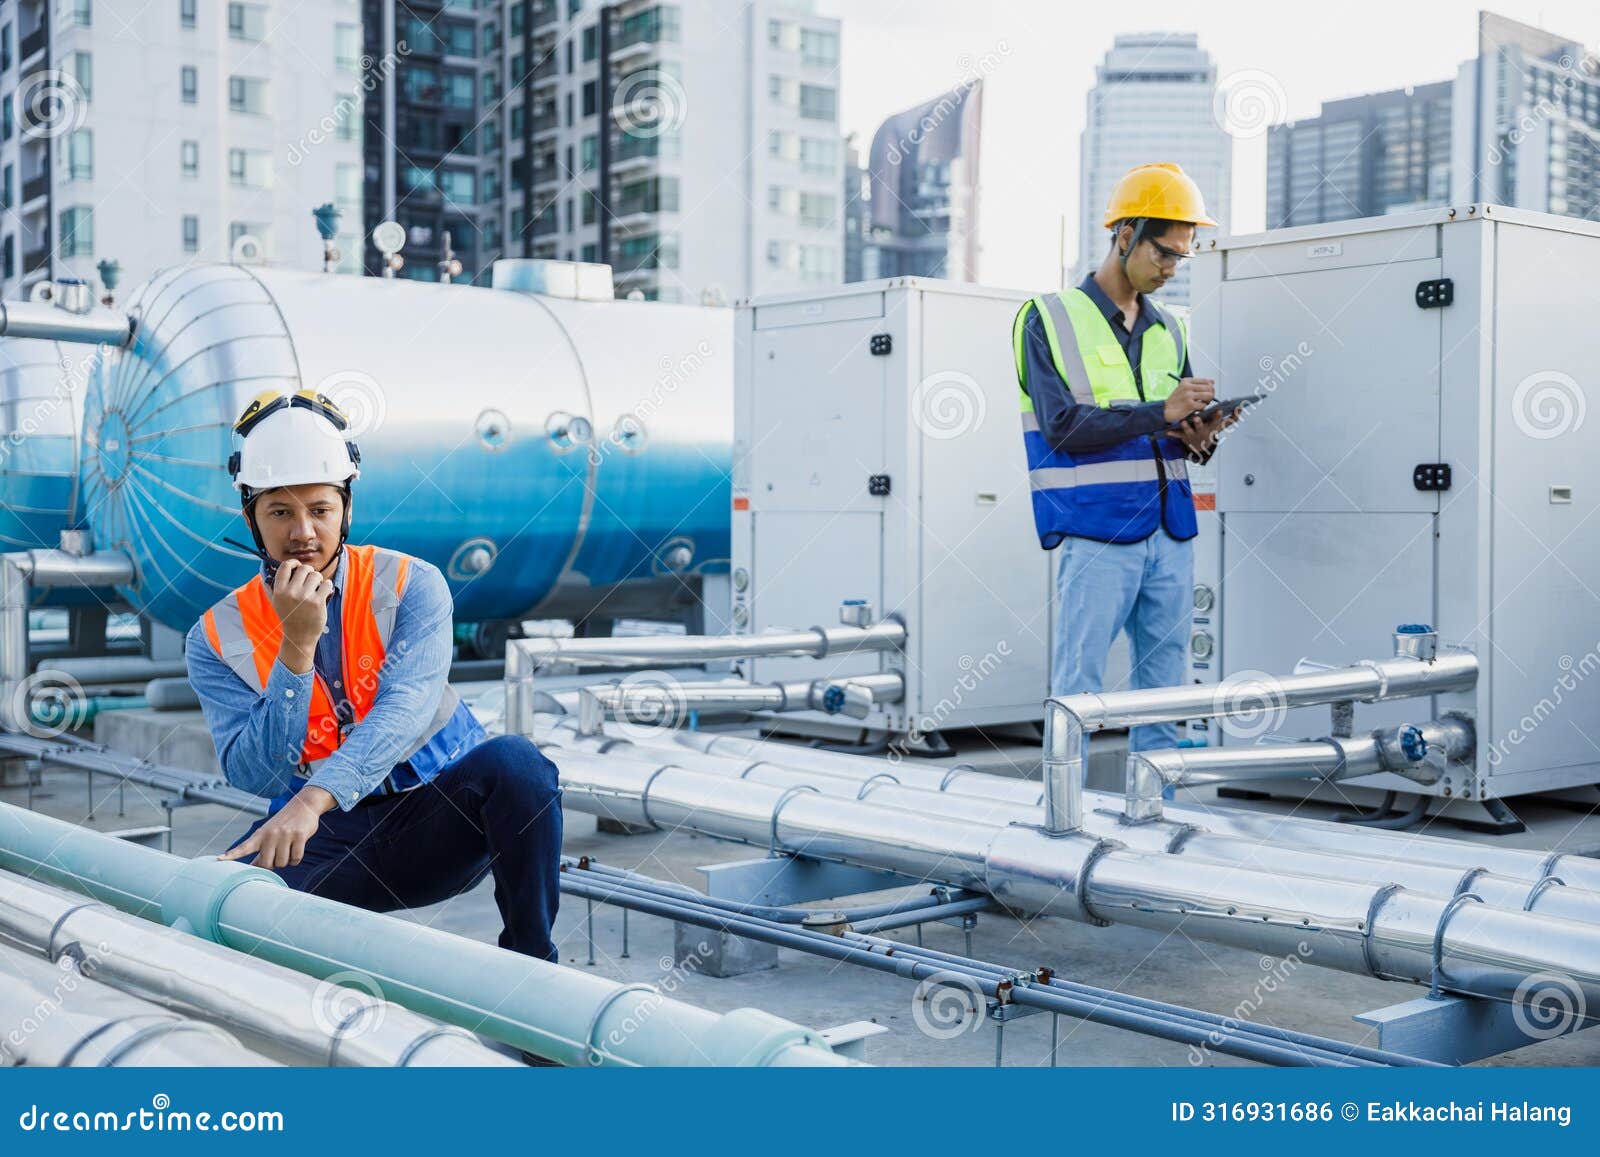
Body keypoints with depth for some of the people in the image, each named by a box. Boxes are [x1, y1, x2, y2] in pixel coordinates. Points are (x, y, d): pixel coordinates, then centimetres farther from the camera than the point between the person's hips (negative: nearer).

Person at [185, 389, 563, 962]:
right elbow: (257, 776, -11)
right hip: (329, 840, 1)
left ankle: (532, 965, -19)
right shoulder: (217, 638, -2)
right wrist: (298, 646, -23)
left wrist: (312, 800, -41)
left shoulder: (410, 585, -7)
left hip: (436, 819, 0)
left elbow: (405, 709, -24)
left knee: (513, 761, -32)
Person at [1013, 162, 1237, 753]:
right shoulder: (1050, 319, -1)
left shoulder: (1169, 330, 17)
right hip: (1096, 536, -6)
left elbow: (1176, 435, 20)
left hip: (1170, 536, 6)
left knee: (1163, 688, 9)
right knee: (1078, 689, -6)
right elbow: (1063, 426, -13)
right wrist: (1159, 411, -18)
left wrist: (1199, 437, -4)